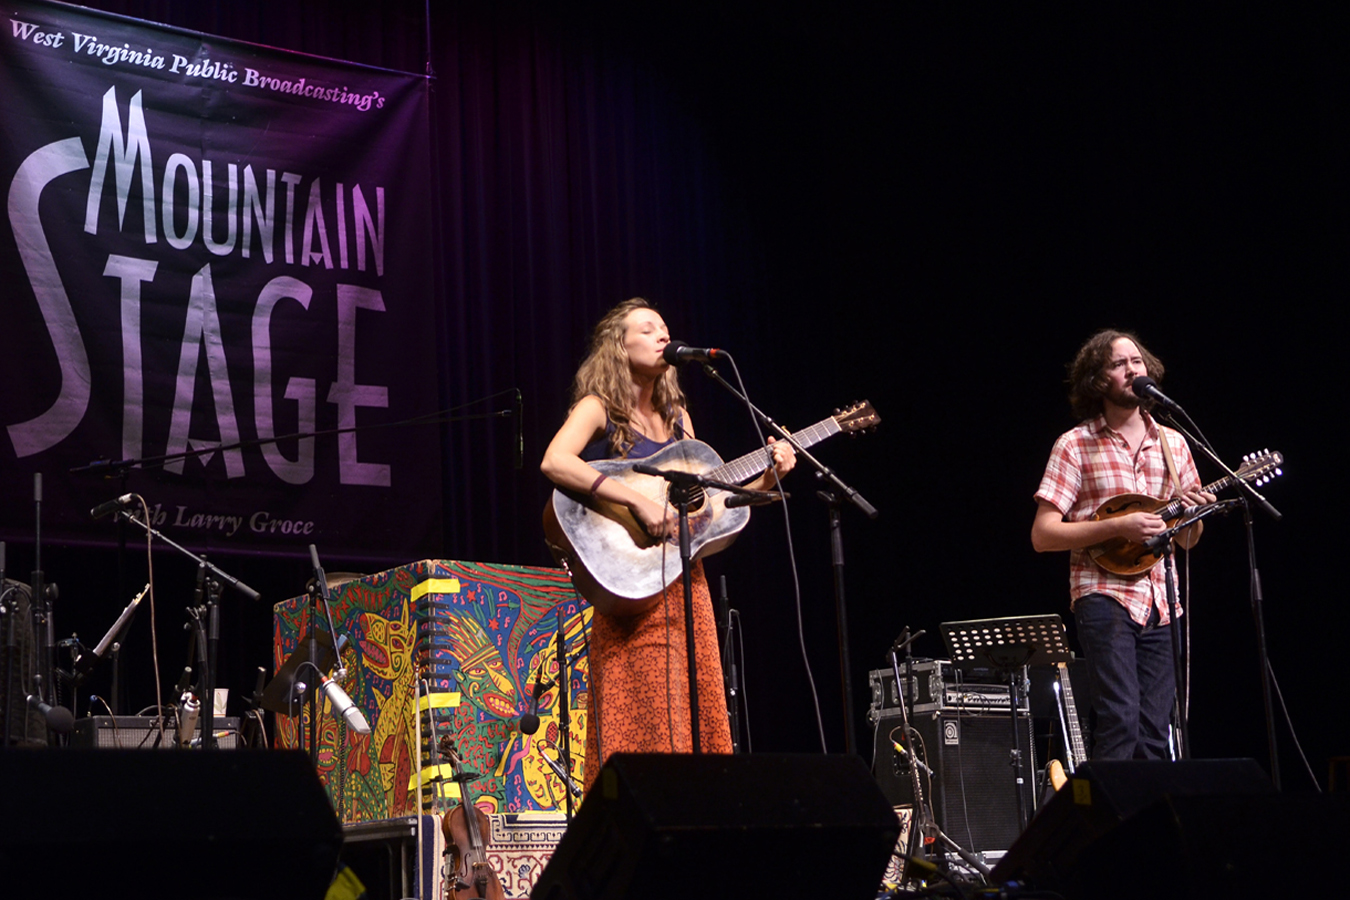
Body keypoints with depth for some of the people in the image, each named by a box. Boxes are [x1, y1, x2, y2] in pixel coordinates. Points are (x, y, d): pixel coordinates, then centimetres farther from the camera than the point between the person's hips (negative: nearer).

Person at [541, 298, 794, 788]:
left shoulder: (676, 417, 18)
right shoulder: (598, 408, -2)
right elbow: (554, 462, -23)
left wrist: (768, 478, 7)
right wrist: (638, 501, -27)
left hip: (685, 585, 7)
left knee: (698, 722, 3)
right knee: (642, 722, -12)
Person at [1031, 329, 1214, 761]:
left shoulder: (1173, 443, 14)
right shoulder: (1076, 445, 0)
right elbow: (1042, 535, -6)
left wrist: (1194, 513, -4)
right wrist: (1118, 526, -15)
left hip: (1158, 601, 5)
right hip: (1104, 595, -5)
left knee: (1155, 731, 2)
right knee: (1120, 717, -18)